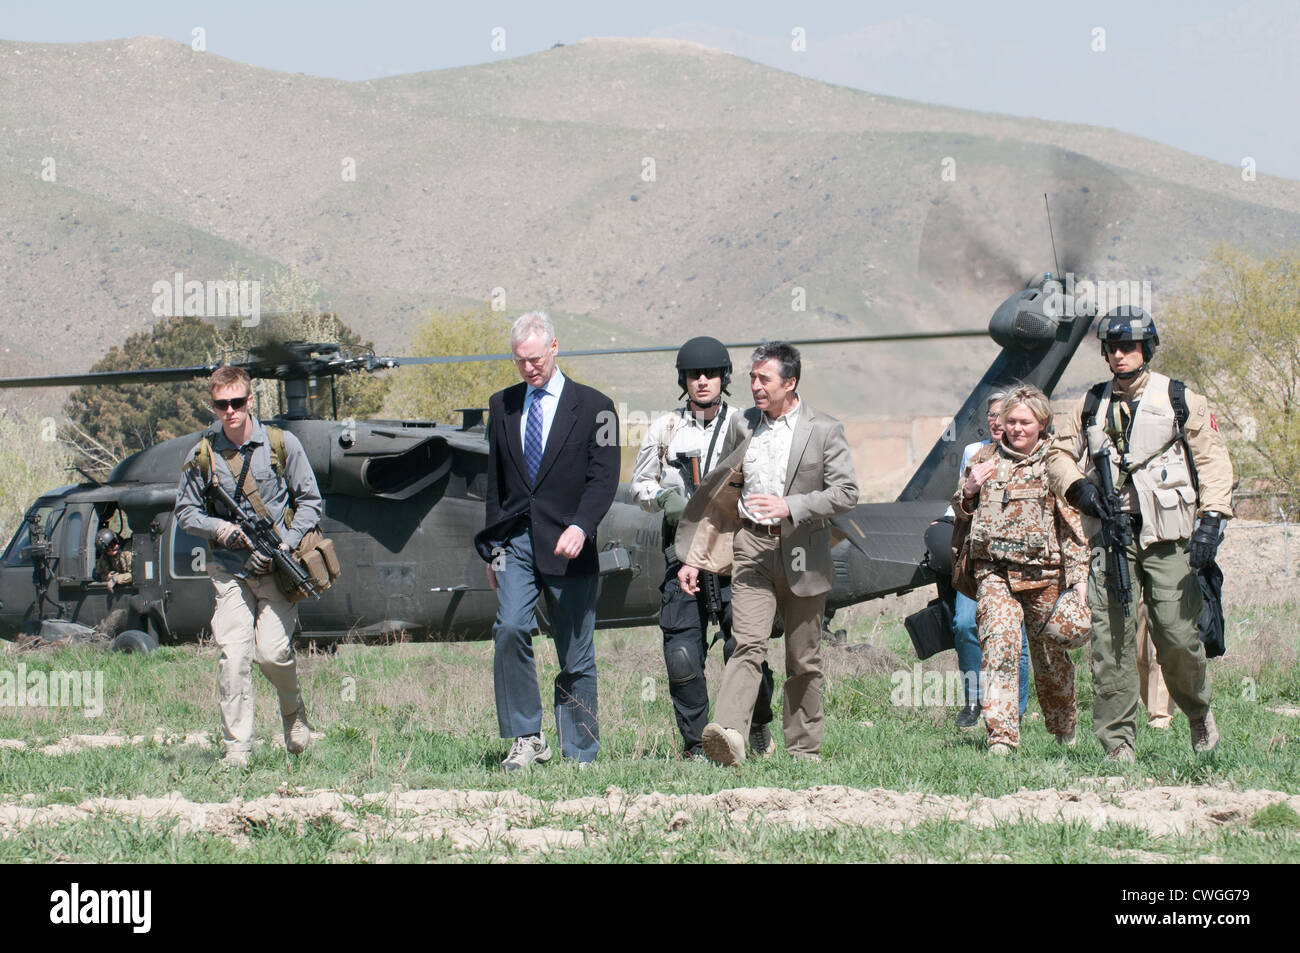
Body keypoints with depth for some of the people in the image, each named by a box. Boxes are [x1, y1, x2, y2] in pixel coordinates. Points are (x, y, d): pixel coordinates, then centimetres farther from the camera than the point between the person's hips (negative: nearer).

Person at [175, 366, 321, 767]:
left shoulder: (282, 445, 0)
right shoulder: (202, 456, 3)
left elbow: (310, 501, 4)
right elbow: (186, 512, 11)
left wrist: (285, 544, -9)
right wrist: (219, 529, -9)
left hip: (277, 569, -1)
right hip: (230, 571, 1)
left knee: (272, 652, -11)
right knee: (233, 656, -11)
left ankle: (294, 713, 21)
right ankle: (236, 749, -8)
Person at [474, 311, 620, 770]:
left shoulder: (593, 407, 2)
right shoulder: (502, 406, 14)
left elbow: (603, 478, -7)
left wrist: (580, 526, -23)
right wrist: (492, 549, 13)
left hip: (569, 546, -3)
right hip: (515, 540, 3)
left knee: (576, 655, 1)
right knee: (510, 629, -19)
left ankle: (579, 754, 9)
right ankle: (526, 738, -11)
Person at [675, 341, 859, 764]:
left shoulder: (824, 430, 0)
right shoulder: (742, 426, 10)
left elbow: (845, 493, -6)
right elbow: (719, 495, 15)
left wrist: (790, 506, -19)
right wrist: (694, 558, 11)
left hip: (802, 552, -1)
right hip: (752, 545, 1)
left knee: (804, 660, 7)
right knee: (748, 645, -17)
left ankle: (804, 750, 18)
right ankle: (729, 735, -33)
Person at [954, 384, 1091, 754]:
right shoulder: (985, 459, 10)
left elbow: (1074, 521, 2)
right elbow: (961, 513, 19)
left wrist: (1078, 575, -5)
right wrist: (969, 490, -3)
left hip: (1045, 573, -1)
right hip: (995, 571, 1)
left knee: (1051, 658, 8)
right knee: (998, 645, -19)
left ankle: (1065, 731, 32)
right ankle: (1001, 735, -23)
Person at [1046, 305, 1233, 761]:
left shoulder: (1180, 400, 5)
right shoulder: (1091, 405, 14)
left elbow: (1213, 462, 2)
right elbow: (1059, 454, 22)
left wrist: (1211, 520, -10)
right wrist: (1079, 486, 0)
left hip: (1168, 539, -2)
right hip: (1111, 535, 2)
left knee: (1177, 636, -6)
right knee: (1111, 638, -7)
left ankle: (1199, 714, 23)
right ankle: (1117, 741, -5)